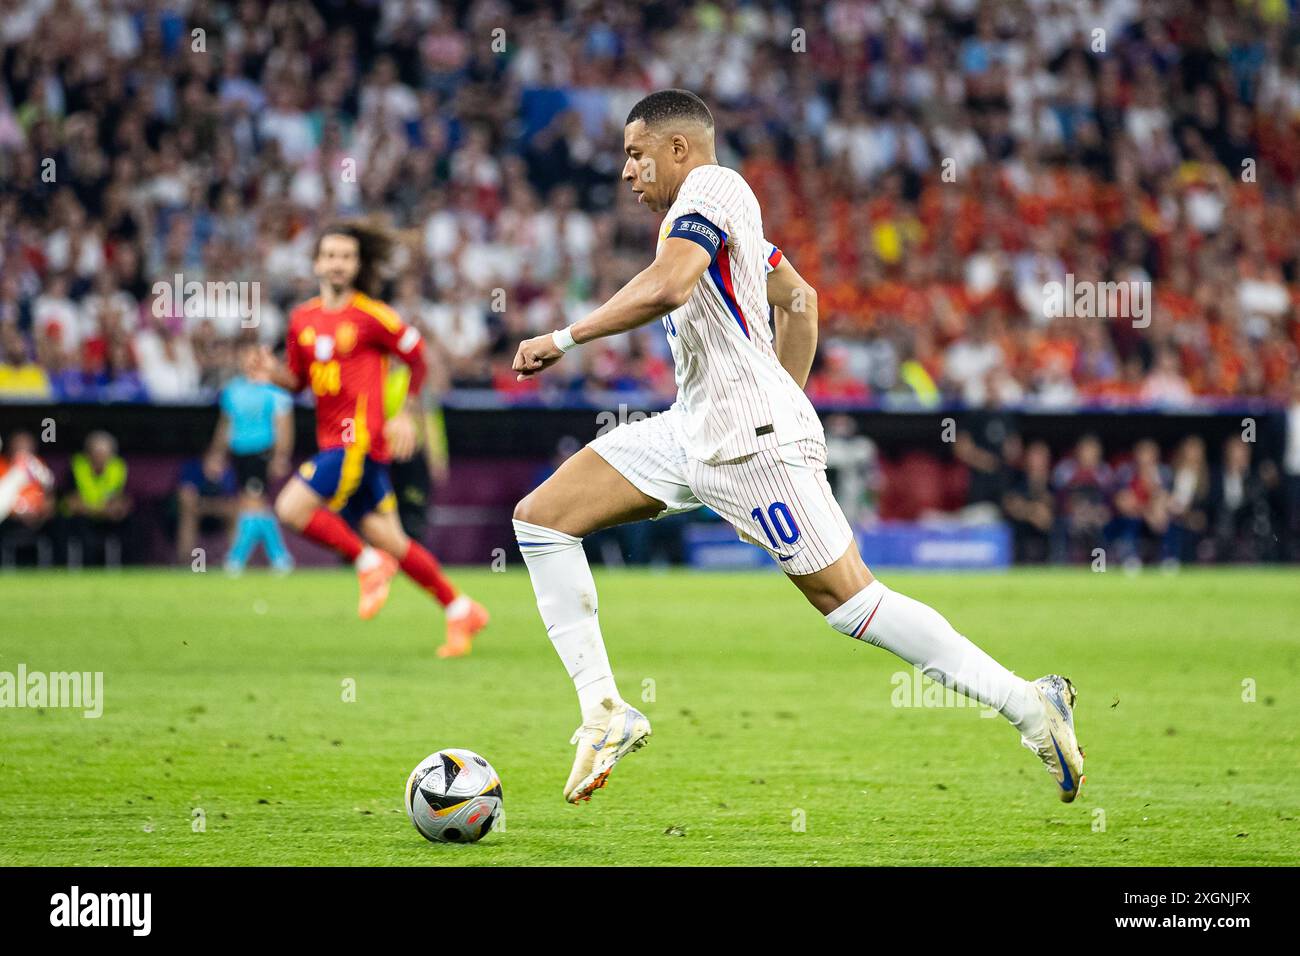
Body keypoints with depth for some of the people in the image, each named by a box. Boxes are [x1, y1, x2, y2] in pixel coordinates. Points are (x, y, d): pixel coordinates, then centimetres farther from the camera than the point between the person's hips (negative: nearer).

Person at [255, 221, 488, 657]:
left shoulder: (372, 316, -7)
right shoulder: (303, 318, 11)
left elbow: (418, 356, 1)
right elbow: (300, 378, 18)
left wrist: (407, 415, -4)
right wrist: (275, 372, -3)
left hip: (360, 437, -7)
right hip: (332, 438, 7)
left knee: (291, 507, -18)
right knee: (389, 540, 9)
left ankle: (369, 563, -2)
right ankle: (461, 611, 20)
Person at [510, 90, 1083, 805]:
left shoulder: (710, 186, -9)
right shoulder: (716, 212, 21)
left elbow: (666, 287, -26)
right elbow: (800, 301, 33)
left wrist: (564, 339, -18)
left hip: (752, 441, -10)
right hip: (692, 428, 10)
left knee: (849, 601, -10)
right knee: (539, 519, 1)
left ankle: (1031, 706, -2)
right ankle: (604, 711, -3)